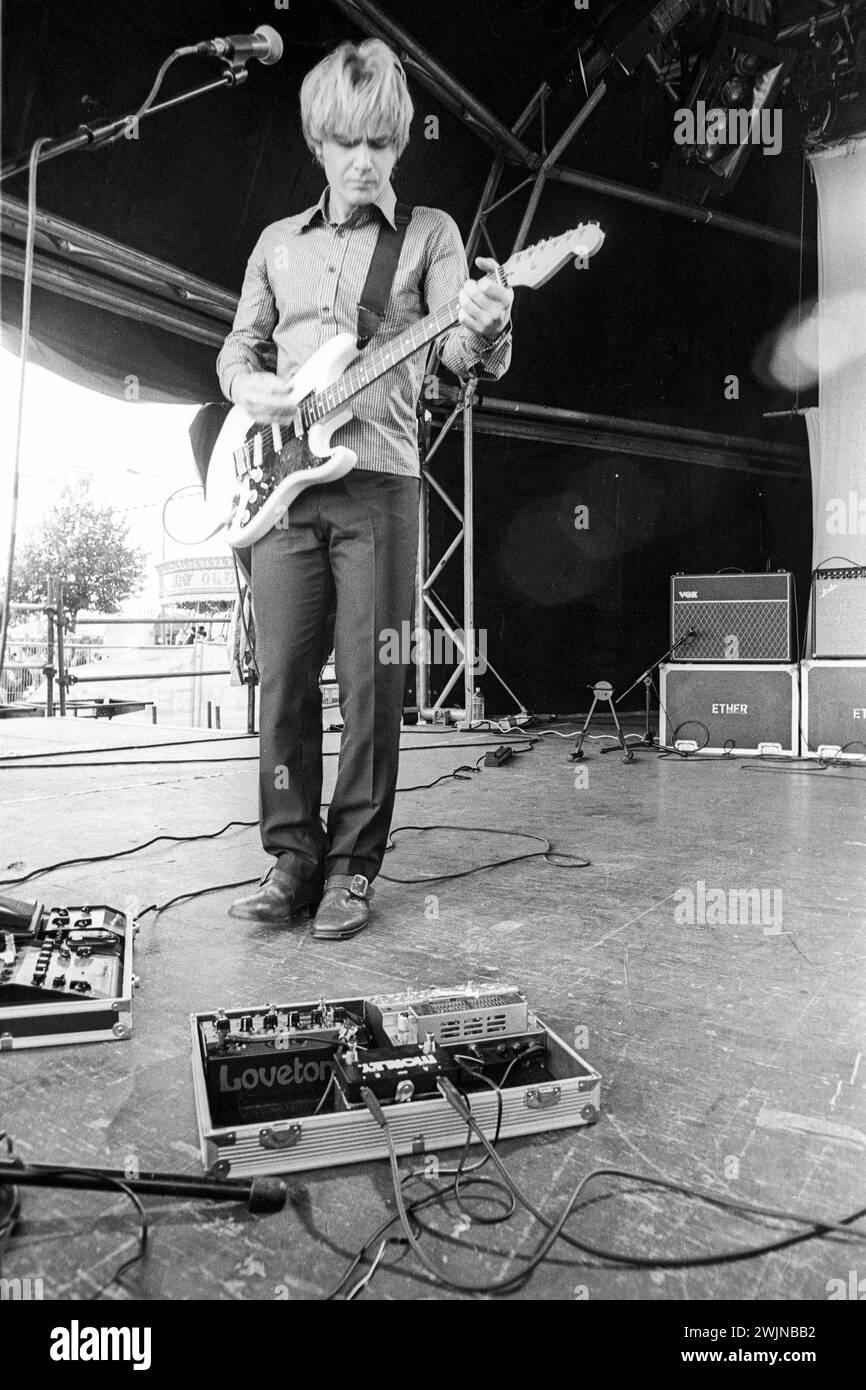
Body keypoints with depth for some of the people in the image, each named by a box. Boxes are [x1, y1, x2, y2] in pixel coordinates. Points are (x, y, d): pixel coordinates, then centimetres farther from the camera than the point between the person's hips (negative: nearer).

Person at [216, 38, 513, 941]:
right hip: (280, 484, 3)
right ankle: (291, 857, 12)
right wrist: (248, 386, 1)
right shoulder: (278, 243, 21)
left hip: (377, 483, -3)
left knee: (369, 683, -4)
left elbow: (458, 349, -3)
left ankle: (350, 867, 8)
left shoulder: (429, 232, 11)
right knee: (283, 680, 0)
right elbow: (237, 346, 24)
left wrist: (482, 328, -27)